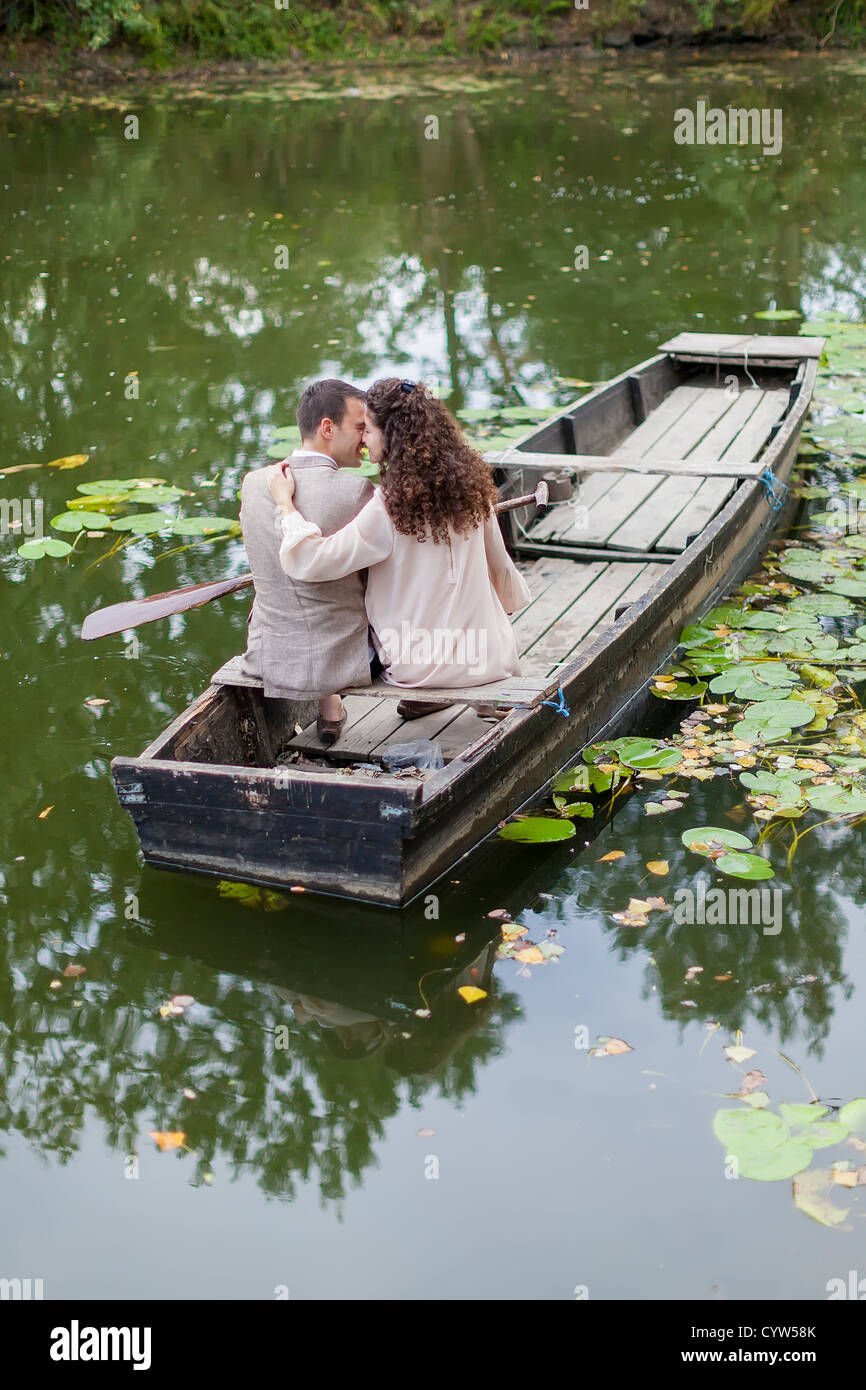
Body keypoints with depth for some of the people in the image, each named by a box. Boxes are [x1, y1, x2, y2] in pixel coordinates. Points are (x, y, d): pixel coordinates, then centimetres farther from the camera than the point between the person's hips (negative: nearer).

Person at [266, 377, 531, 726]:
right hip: (486, 655, 5)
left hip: (421, 666, -4)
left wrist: (285, 503, -9)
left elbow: (312, 562, -22)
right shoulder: (469, 484, -3)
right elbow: (497, 562, 11)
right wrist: (511, 599, 31)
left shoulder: (390, 505, -21)